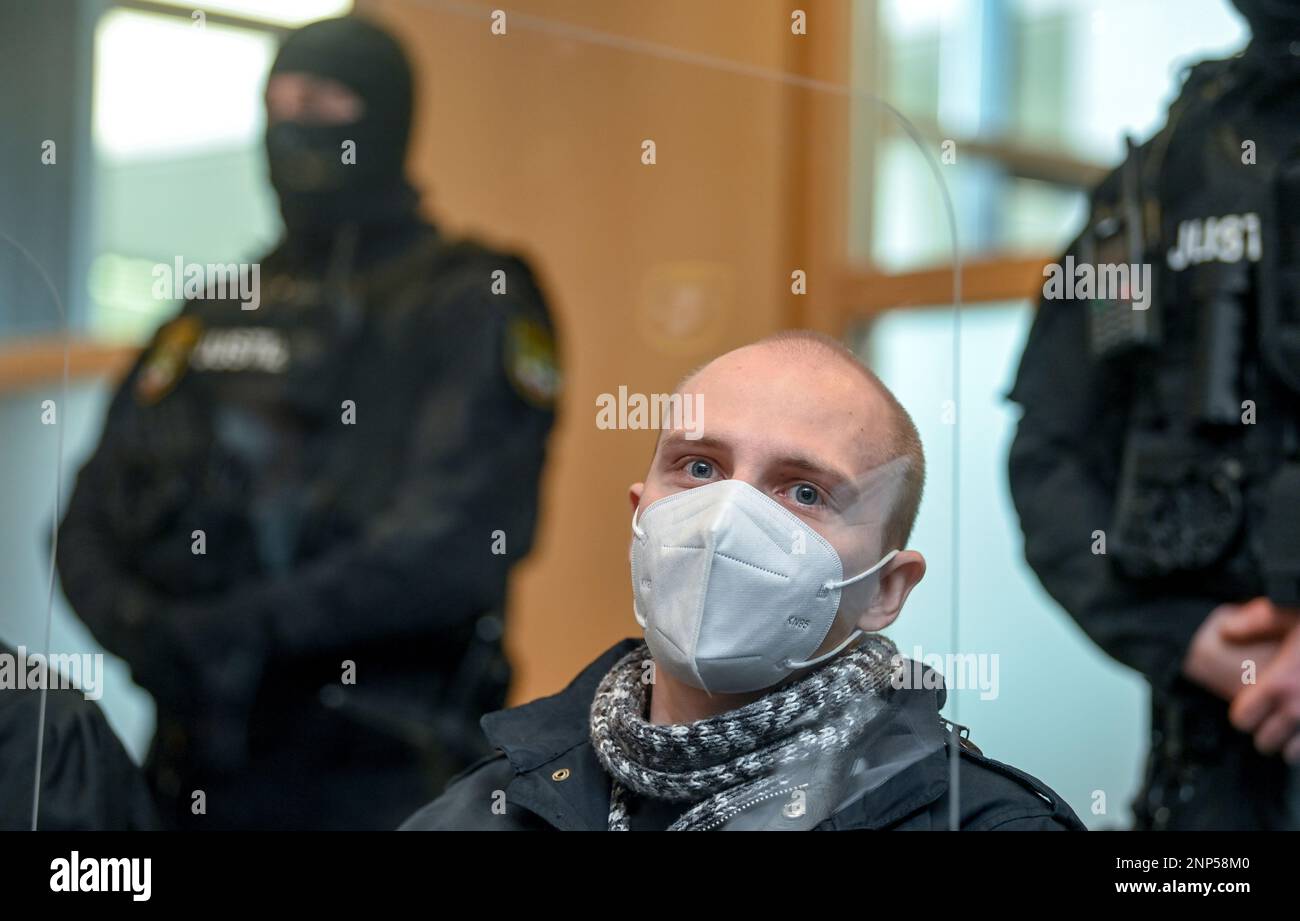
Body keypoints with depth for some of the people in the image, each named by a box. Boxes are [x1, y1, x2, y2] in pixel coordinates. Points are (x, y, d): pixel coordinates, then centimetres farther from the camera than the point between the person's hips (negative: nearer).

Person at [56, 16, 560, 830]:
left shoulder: (471, 304, 0)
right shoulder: (211, 323, 16)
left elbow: (464, 532, -14)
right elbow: (92, 525, 10)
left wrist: (257, 625, -20)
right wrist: (144, 628, -12)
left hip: (381, 771, -5)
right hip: (201, 772, 5)